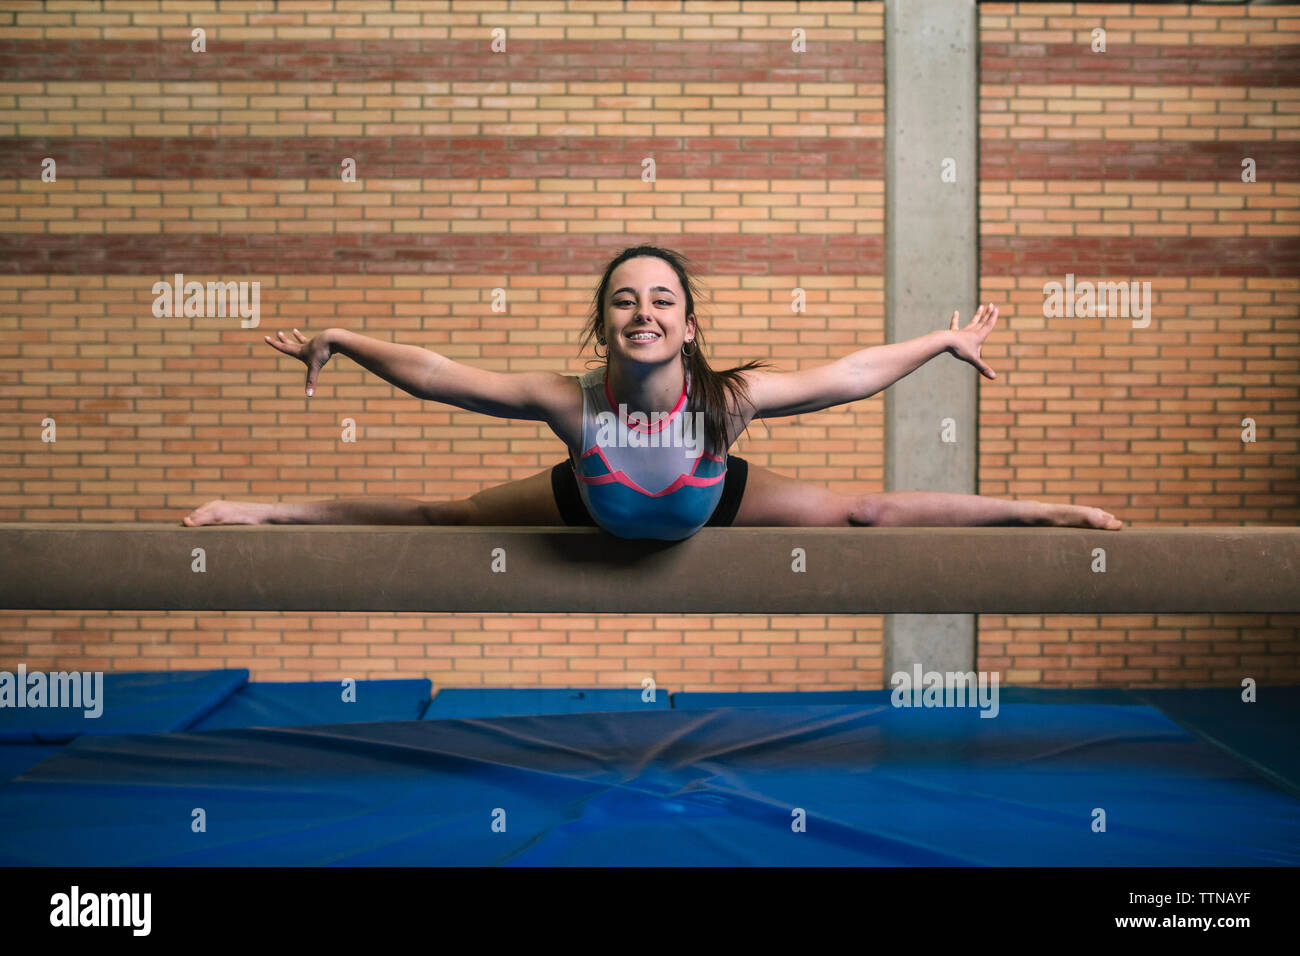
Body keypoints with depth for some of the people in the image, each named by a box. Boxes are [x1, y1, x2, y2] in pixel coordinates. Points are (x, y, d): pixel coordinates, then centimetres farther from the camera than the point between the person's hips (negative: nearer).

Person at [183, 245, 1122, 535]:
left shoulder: (728, 395, -38)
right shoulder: (569, 399, -39)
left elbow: (849, 374, -26)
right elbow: (433, 373, -29)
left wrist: (947, 341, -21)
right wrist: (342, 341, -23)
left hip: (713, 504, 0)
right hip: (591, 504, 0)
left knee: (866, 513, 5)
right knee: (444, 515, 11)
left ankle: (1038, 511, 28)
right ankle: (266, 511, 34)